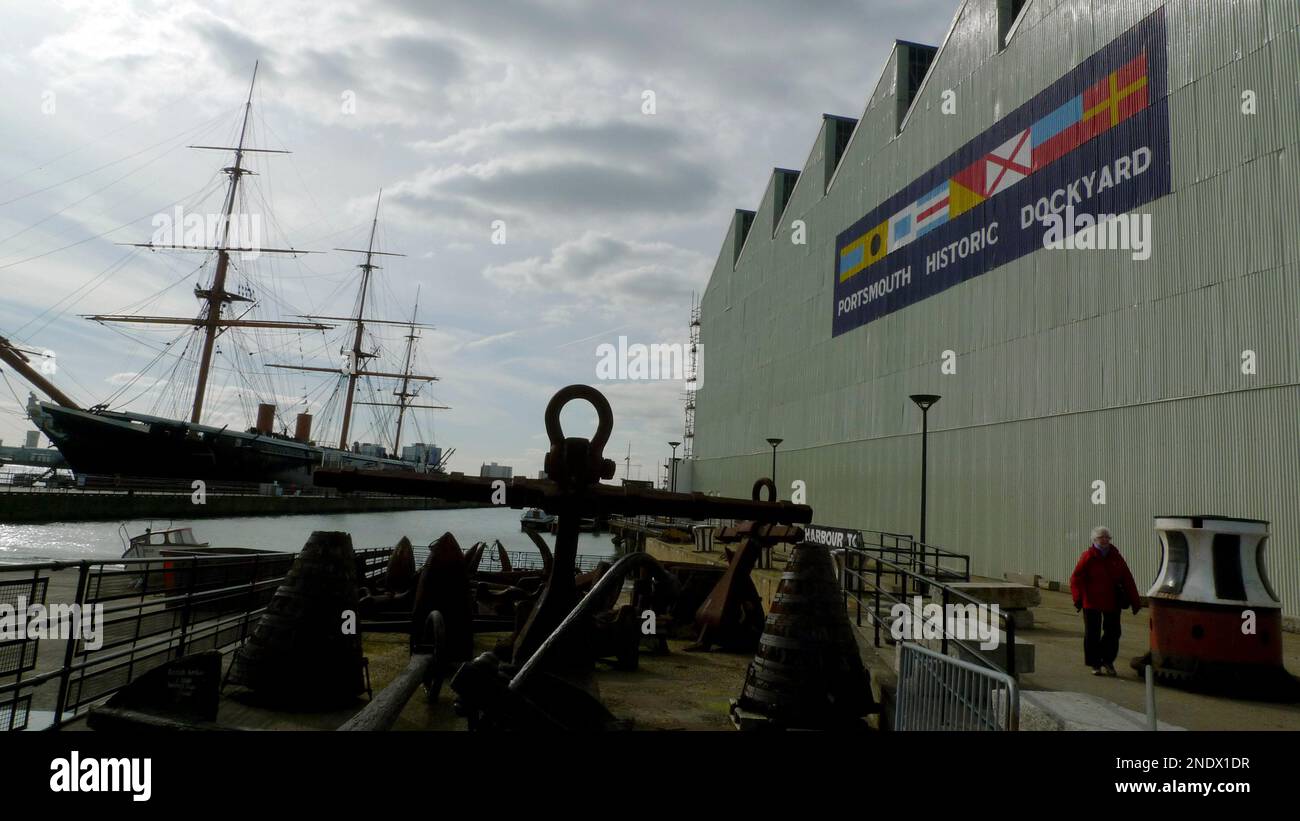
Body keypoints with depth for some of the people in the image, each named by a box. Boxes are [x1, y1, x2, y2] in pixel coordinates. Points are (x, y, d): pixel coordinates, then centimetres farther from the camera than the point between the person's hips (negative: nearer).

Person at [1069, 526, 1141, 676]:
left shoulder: (1116, 557, 4)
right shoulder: (1088, 557, -6)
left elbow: (1127, 580, 5)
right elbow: (1076, 578, -8)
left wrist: (1135, 601, 3)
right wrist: (1078, 598, -17)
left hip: (1112, 602, 3)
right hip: (1092, 602, -3)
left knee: (1113, 633, 9)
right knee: (1092, 635, 3)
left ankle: (1107, 660, 28)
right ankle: (1094, 664, 16)